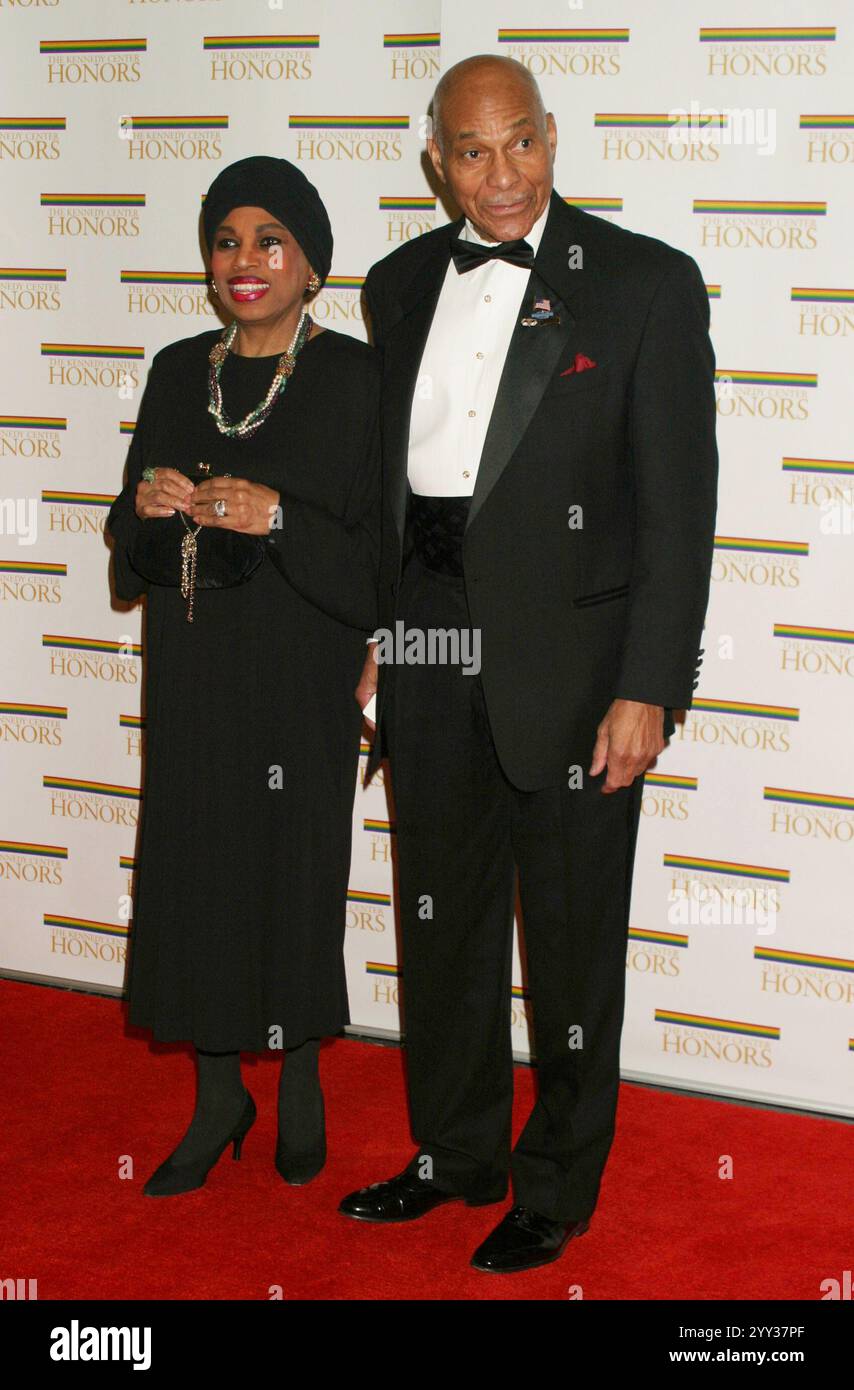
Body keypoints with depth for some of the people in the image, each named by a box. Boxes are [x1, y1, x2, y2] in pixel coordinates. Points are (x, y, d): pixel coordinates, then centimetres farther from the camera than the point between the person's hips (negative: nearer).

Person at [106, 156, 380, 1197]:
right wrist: (149, 510, -10)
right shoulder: (179, 373, 7)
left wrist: (277, 519, -23)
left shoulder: (355, 379, -7)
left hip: (300, 678, -4)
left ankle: (300, 1082, 27)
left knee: (296, 871, 4)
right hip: (191, 674, 4)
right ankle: (218, 1101, 24)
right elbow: (133, 556, 11)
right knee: (194, 872, 7)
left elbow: (379, 558, -10)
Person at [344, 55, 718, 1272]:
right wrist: (376, 634, 9)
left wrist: (647, 688, -14)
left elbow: (677, 503, -9)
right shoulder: (401, 286, 9)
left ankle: (560, 1187, 24)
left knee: (572, 932, 7)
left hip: (570, 655, -5)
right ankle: (457, 1153, 35)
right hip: (430, 654, 5)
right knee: (441, 916, 16)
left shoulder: (647, 284, -7)